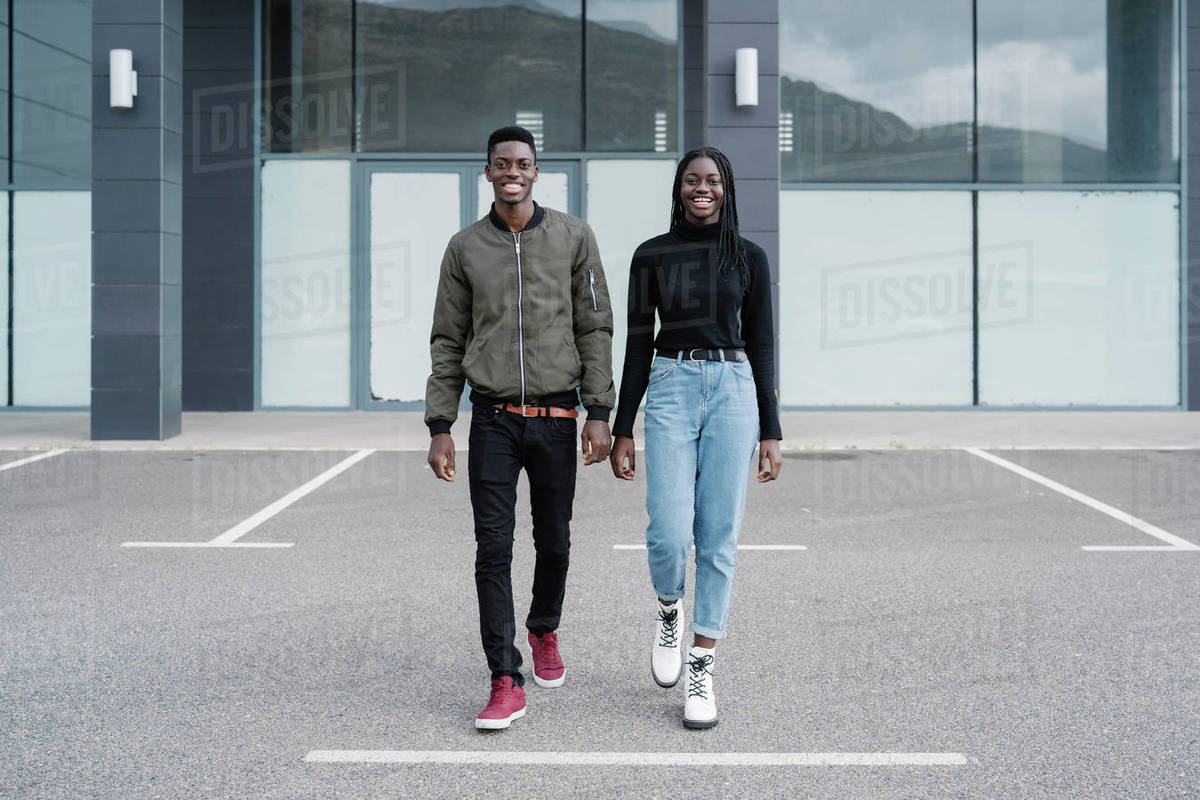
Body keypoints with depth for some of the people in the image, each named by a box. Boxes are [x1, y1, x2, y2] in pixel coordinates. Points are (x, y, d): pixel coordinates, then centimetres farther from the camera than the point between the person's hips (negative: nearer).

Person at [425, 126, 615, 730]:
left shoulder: (573, 237, 4)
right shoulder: (465, 248, 5)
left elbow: (595, 330, 3)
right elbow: (448, 342, 7)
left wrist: (599, 413, -5)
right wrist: (439, 426, 1)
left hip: (557, 417, 0)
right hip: (493, 419, 0)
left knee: (553, 542, 11)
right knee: (493, 550, -5)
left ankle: (544, 631, 40)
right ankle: (506, 683, -1)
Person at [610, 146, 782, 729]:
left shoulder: (749, 257, 7)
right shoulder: (651, 255, 6)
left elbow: (762, 346, 7)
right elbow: (638, 343, 7)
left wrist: (770, 431, 2)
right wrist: (622, 429, 4)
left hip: (733, 391, 1)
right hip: (670, 388, 0)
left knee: (719, 537, 0)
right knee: (669, 532, -11)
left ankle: (701, 667, 10)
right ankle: (669, 610, 23)